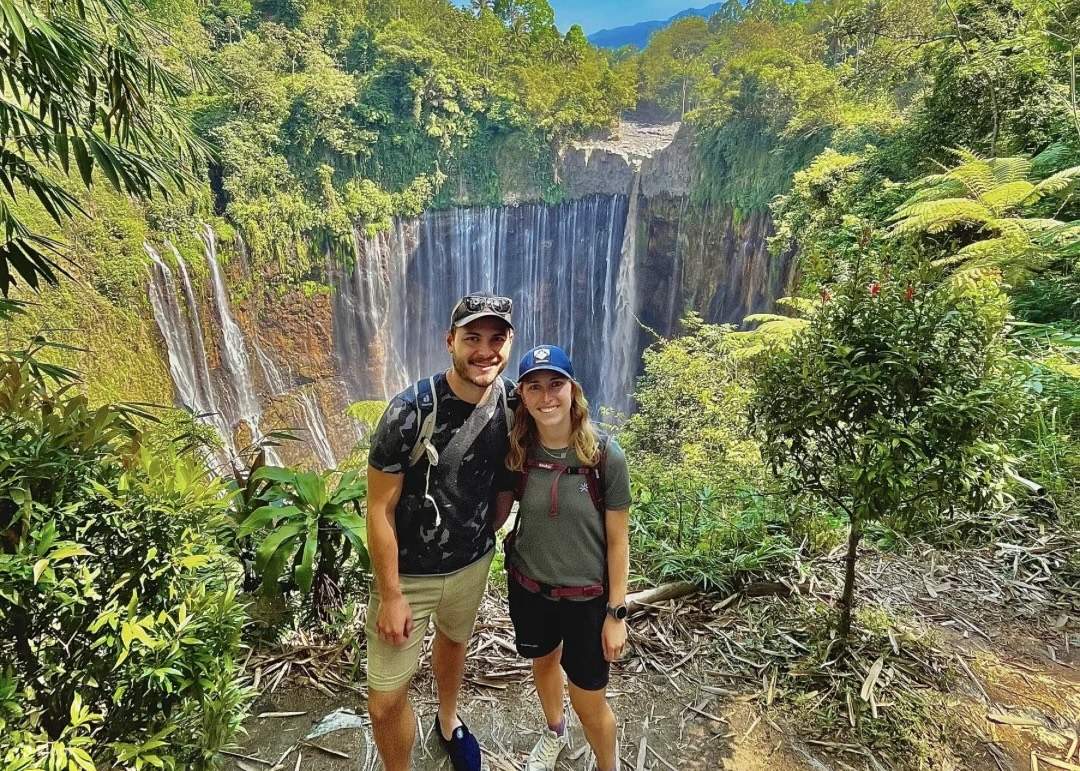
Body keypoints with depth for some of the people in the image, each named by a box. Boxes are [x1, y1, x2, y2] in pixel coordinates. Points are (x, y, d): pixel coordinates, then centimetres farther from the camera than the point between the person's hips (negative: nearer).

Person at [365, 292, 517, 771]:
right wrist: (391, 596, -15)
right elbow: (380, 510, -20)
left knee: (453, 641, 31)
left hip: (473, 562, 5)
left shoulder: (512, 401, -14)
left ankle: (448, 722, 62)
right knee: (386, 702, 4)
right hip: (409, 572, -5)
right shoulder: (411, 412, -29)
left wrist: (490, 533, 11)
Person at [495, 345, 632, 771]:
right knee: (543, 661, 29)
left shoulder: (605, 456, -21)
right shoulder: (517, 453, -13)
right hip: (528, 588, 4)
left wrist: (617, 612, -9)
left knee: (589, 702, 11)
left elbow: (618, 540, -13)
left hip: (586, 596, -3)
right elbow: (497, 514, 3)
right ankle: (555, 731, 62)